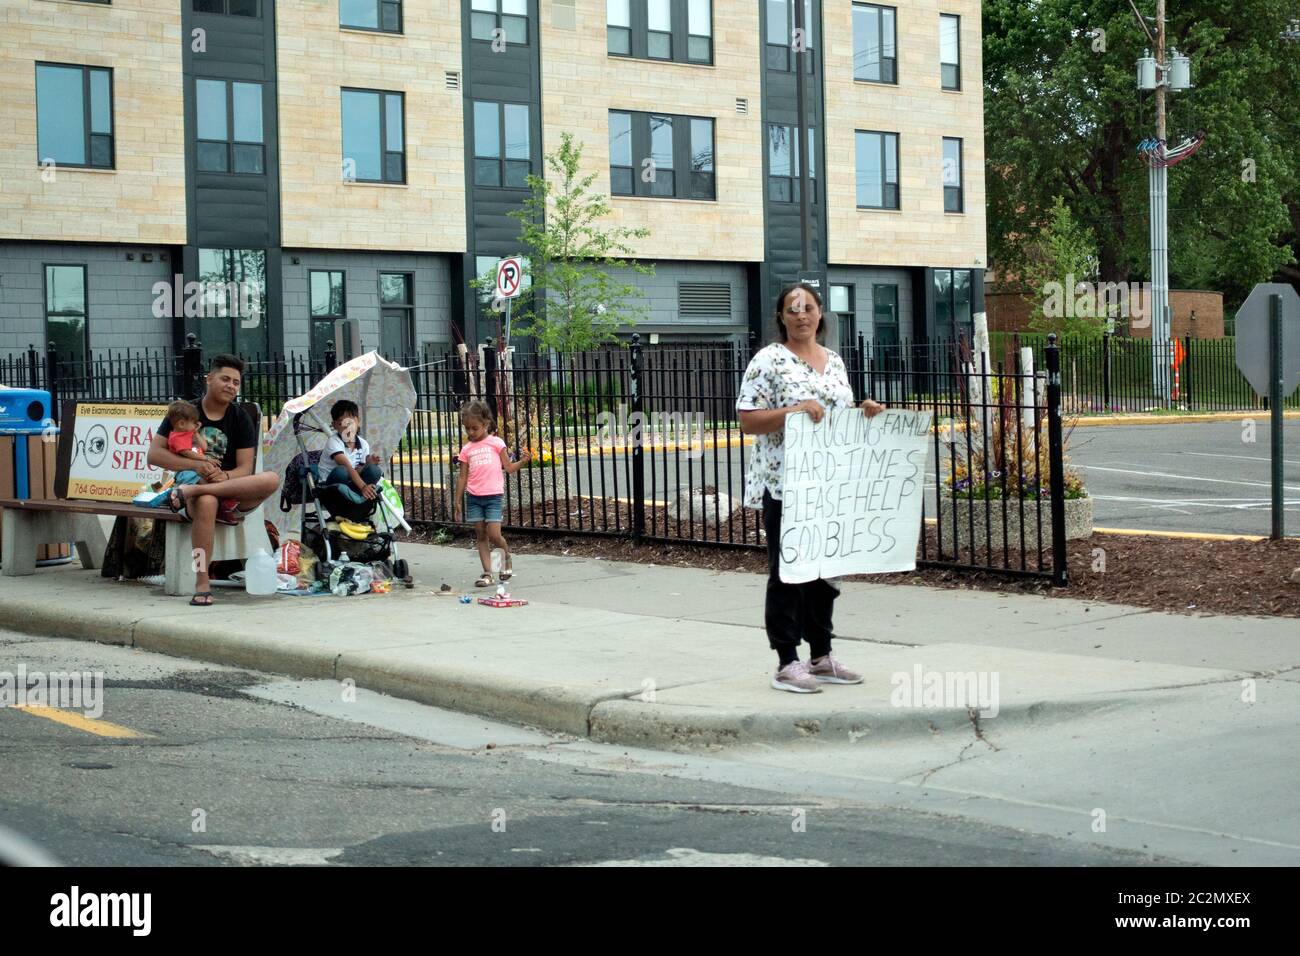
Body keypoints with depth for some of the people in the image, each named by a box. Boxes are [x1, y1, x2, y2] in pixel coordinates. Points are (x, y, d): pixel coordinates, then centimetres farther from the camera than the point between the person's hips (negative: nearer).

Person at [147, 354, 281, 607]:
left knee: (272, 479, -28)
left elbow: (245, 469, -1)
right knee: (206, 502, -40)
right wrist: (197, 465, -16)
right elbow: (154, 455, -3)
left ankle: (191, 491, -32)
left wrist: (225, 477, -25)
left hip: (232, 495, 2)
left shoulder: (241, 419, 7)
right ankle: (202, 584, -40)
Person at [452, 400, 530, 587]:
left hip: (493, 495, -4)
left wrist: (523, 461, -15)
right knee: (480, 535, 3)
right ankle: (487, 573, 5)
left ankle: (507, 559, 18)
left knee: (493, 534, -10)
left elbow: (509, 468, 3)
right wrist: (457, 502, 10)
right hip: (473, 496, 4)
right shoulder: (467, 449, 10)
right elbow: (462, 477, 12)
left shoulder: (496, 443, 2)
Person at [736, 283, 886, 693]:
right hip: (783, 485, -7)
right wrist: (794, 410, -24)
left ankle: (821, 657, 22)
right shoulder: (768, 361, -7)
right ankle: (786, 663, 3)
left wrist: (865, 411, 2)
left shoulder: (834, 361, 14)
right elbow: (748, 421, -13)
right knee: (787, 573, -2)